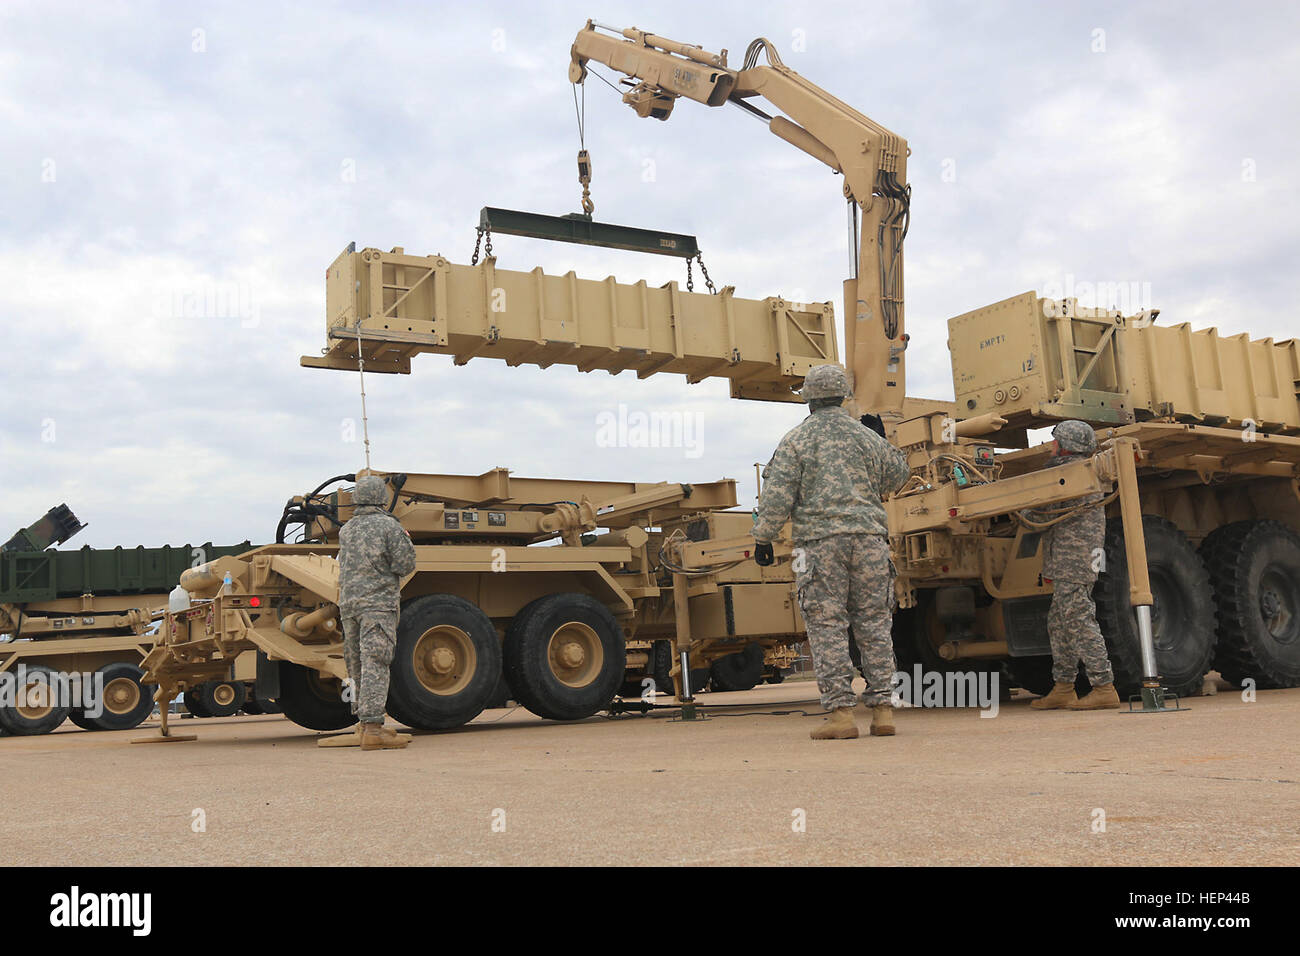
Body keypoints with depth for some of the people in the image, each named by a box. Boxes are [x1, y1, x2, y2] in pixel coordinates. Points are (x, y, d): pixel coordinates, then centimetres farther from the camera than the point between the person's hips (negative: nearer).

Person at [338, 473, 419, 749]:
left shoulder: (345, 530, 12)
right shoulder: (389, 526, -7)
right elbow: (405, 566, -10)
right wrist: (405, 541, 8)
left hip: (348, 602, 6)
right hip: (378, 602, -6)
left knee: (357, 667, 14)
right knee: (375, 664, -11)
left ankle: (364, 722, 23)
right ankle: (372, 728, -17)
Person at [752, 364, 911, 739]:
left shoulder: (796, 440, 2)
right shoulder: (867, 437, 12)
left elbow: (777, 494, -6)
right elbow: (896, 477, 26)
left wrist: (763, 537, 1)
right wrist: (892, 450, 43)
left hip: (819, 541, -3)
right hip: (868, 538, 3)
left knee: (827, 626, -1)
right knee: (873, 623, 8)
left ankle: (841, 712, -5)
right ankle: (882, 708, 7)